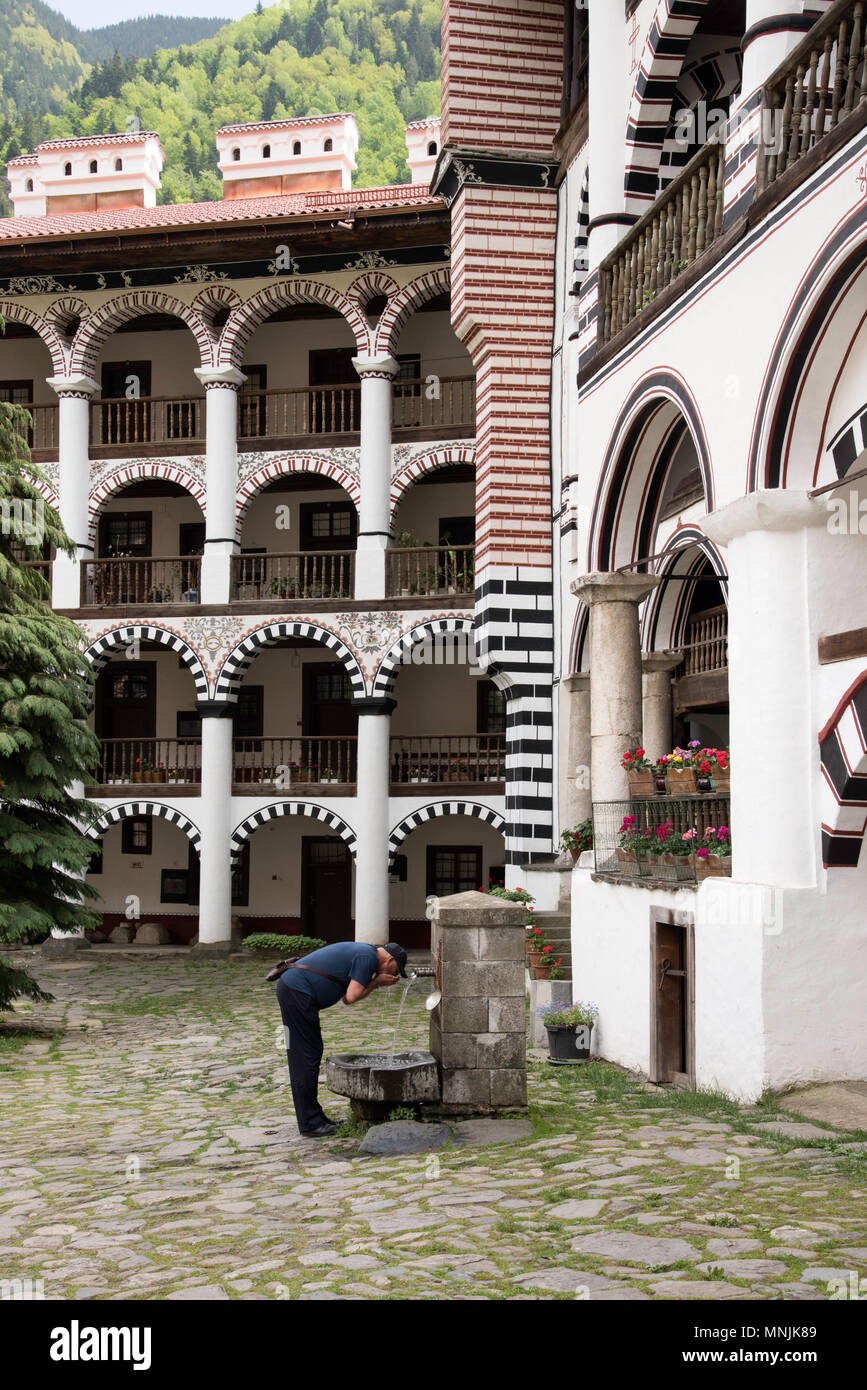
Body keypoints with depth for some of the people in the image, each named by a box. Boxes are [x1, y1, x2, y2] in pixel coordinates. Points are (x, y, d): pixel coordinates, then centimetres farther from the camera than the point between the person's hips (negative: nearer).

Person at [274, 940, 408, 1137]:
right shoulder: (368, 957, -10)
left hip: (291, 988, 11)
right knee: (306, 1057, -7)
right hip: (297, 993, -11)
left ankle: (314, 1116, 19)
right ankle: (310, 1124, -3)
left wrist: (377, 982, 12)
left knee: (311, 1054, 13)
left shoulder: (361, 952, 21)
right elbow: (352, 997, -14)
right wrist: (377, 981, 0)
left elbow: (346, 998, 19)